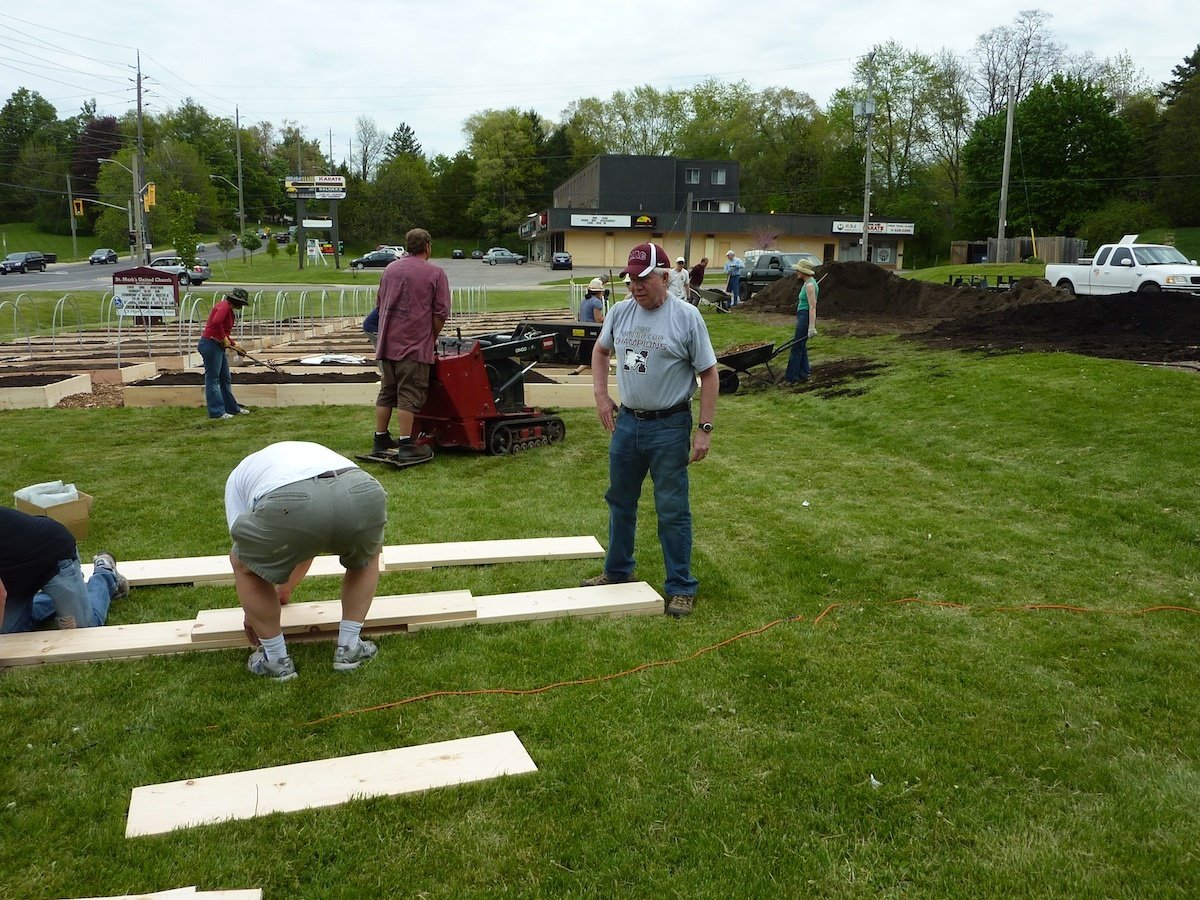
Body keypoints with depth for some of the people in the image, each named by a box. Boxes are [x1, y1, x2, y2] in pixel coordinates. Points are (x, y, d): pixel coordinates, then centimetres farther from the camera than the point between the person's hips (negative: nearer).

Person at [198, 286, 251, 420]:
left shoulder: (228, 308, 15)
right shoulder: (224, 306, -15)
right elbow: (216, 322, -32)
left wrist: (234, 344, 19)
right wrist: (224, 339, -21)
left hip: (218, 346, 10)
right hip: (210, 344, -10)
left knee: (225, 379, 16)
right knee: (212, 379, -3)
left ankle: (232, 408, 25)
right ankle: (216, 412, 1)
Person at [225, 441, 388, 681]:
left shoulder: (239, 475, 37)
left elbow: (244, 546, 34)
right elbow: (308, 544, 57)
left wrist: (253, 610, 49)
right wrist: (286, 587, 73)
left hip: (290, 507, -3)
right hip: (362, 494, 4)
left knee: (245, 564, 28)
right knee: (367, 554, 37)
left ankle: (276, 659, 31)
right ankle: (349, 647, 33)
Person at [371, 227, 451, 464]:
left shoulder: (390, 269, 13)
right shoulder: (435, 273, -4)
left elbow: (380, 304, 20)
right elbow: (441, 313, -6)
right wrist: (433, 338, 7)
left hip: (388, 343, 6)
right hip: (415, 345, -6)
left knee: (387, 392, 13)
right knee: (409, 395, -5)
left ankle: (381, 441, 18)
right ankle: (406, 446, -6)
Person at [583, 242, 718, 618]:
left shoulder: (687, 317, -12)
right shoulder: (620, 312, 2)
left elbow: (708, 374, -10)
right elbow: (601, 351, 20)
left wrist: (705, 429, -13)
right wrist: (601, 396, 9)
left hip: (669, 426, -5)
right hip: (626, 421, 6)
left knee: (672, 511, 2)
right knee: (620, 501, 18)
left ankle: (681, 588, 15)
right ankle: (617, 572, 36)